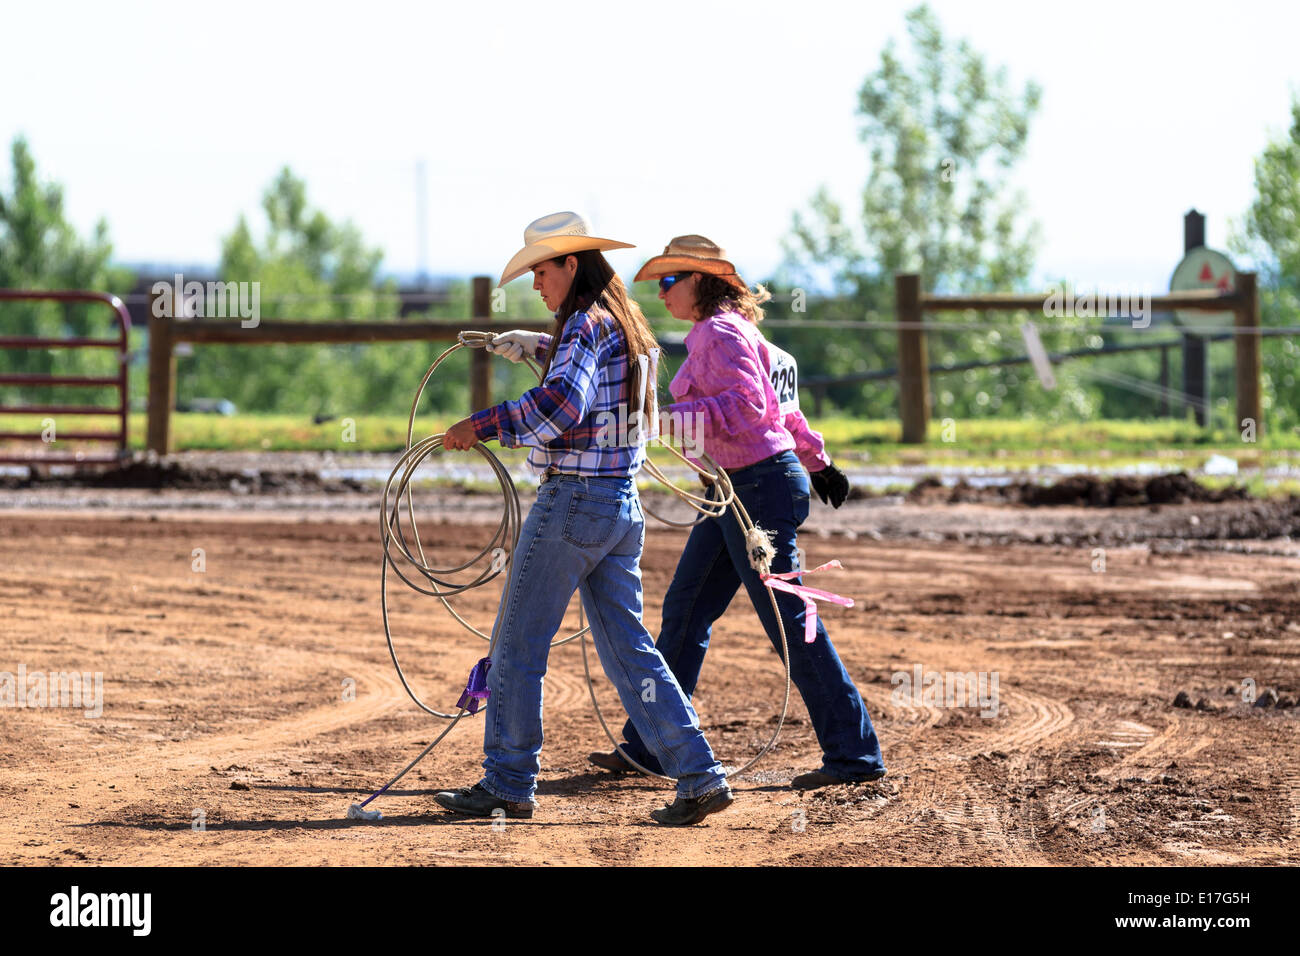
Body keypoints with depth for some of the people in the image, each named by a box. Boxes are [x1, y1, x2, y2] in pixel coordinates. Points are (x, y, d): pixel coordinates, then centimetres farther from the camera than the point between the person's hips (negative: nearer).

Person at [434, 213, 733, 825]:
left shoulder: (585, 324, -13)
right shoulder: (627, 327, 15)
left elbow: (561, 404, -30)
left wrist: (481, 425, -27)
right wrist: (533, 345, 44)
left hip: (573, 499, -9)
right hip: (622, 505, 9)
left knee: (518, 645, 2)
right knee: (627, 648, 8)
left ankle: (507, 785, 7)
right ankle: (699, 778, 0)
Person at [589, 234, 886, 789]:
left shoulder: (721, 332, -14)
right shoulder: (719, 331, 17)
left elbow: (748, 407, -25)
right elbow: (779, 404, 24)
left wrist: (673, 416, -30)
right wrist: (816, 461, 31)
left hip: (760, 486, -11)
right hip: (735, 490, 11)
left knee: (788, 623, -7)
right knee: (684, 611, 12)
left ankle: (855, 755, -2)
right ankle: (647, 747, 19)